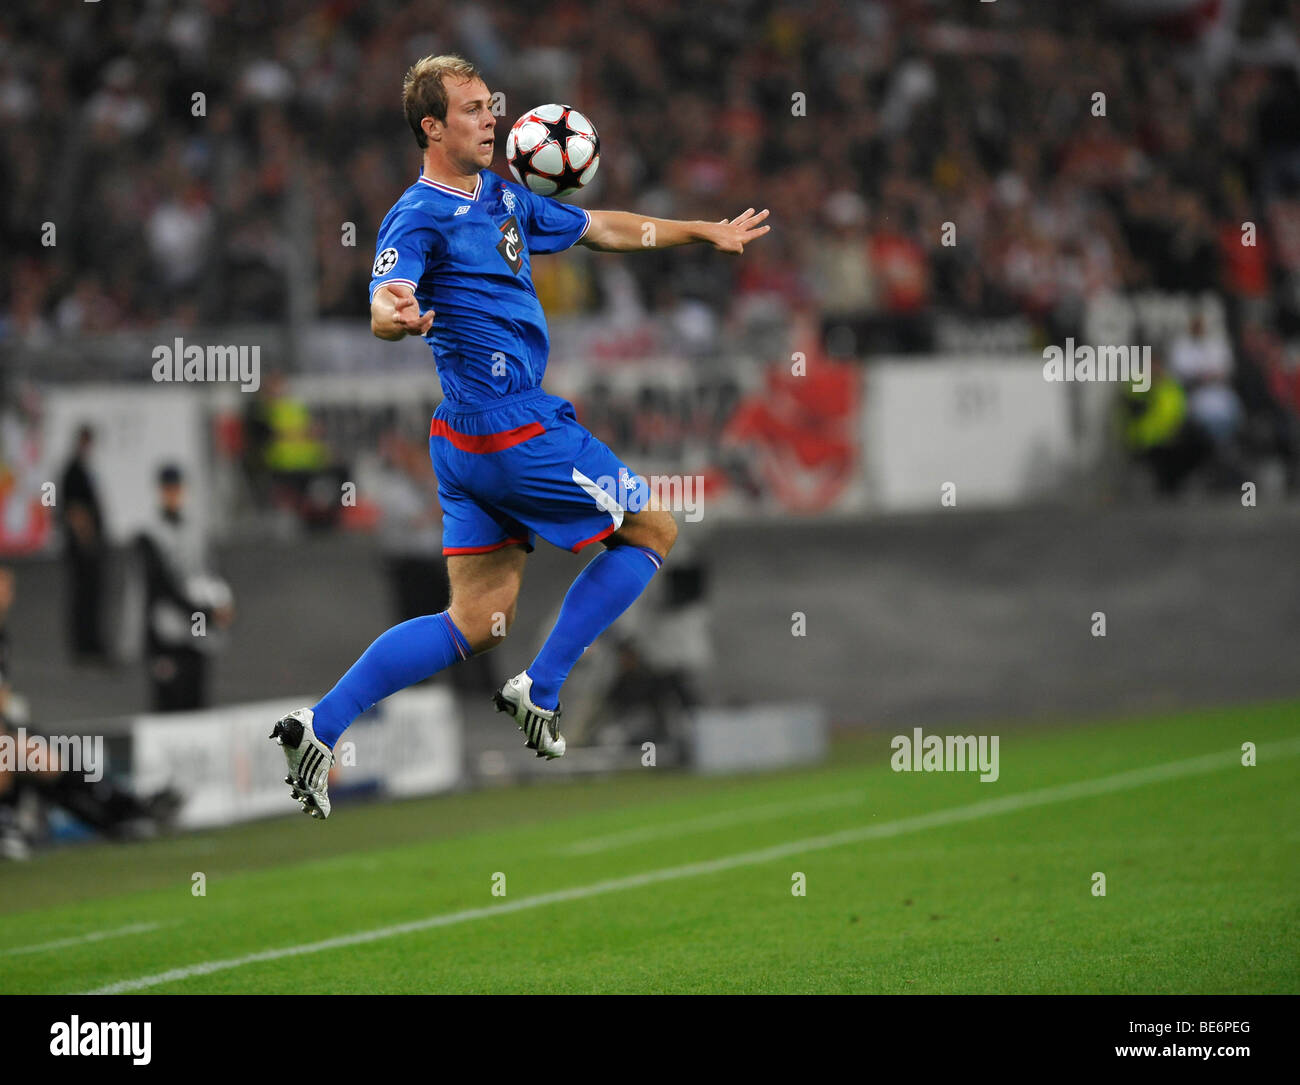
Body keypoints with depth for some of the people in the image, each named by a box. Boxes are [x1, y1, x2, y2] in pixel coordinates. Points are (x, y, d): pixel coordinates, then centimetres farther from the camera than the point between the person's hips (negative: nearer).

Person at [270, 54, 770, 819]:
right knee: (654, 531, 6)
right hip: (513, 430, -9)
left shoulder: (503, 197, 14)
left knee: (479, 622, 9)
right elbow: (384, 306, -32)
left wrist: (706, 232, 28)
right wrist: (395, 315, -55)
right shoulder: (419, 218, -15)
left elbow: (601, 230, 26)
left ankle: (322, 727, 2)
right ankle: (541, 694, 6)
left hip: (469, 439, 9)